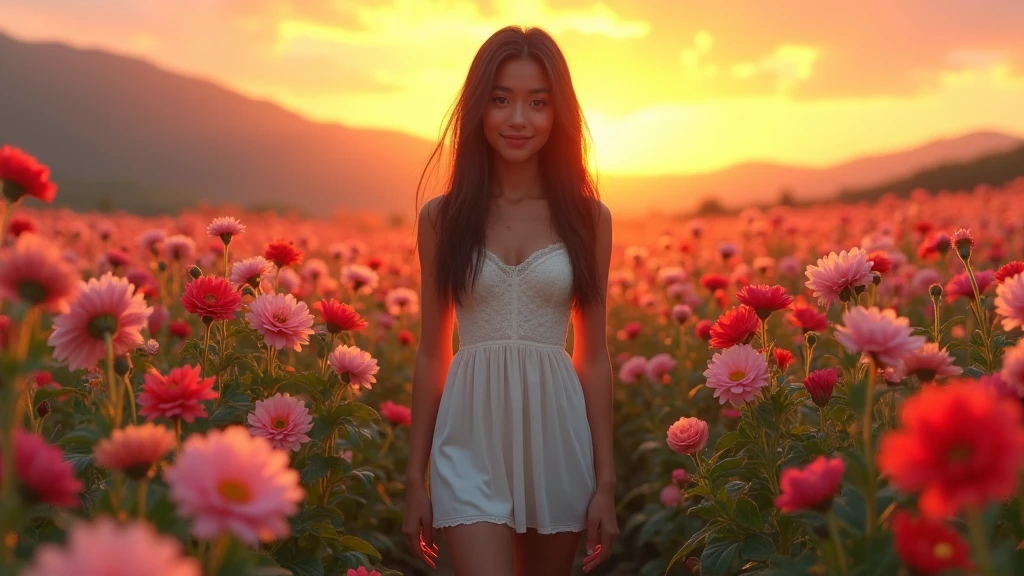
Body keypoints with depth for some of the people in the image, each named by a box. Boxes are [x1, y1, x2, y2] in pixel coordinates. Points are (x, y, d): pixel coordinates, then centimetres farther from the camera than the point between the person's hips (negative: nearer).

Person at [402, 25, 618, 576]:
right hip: (471, 444, -1)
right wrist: (415, 478, 5)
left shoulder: (587, 217, 2)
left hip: (556, 439, 1)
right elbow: (431, 353, 5)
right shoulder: (442, 217, 1)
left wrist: (605, 481, 3)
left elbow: (594, 355, 4)